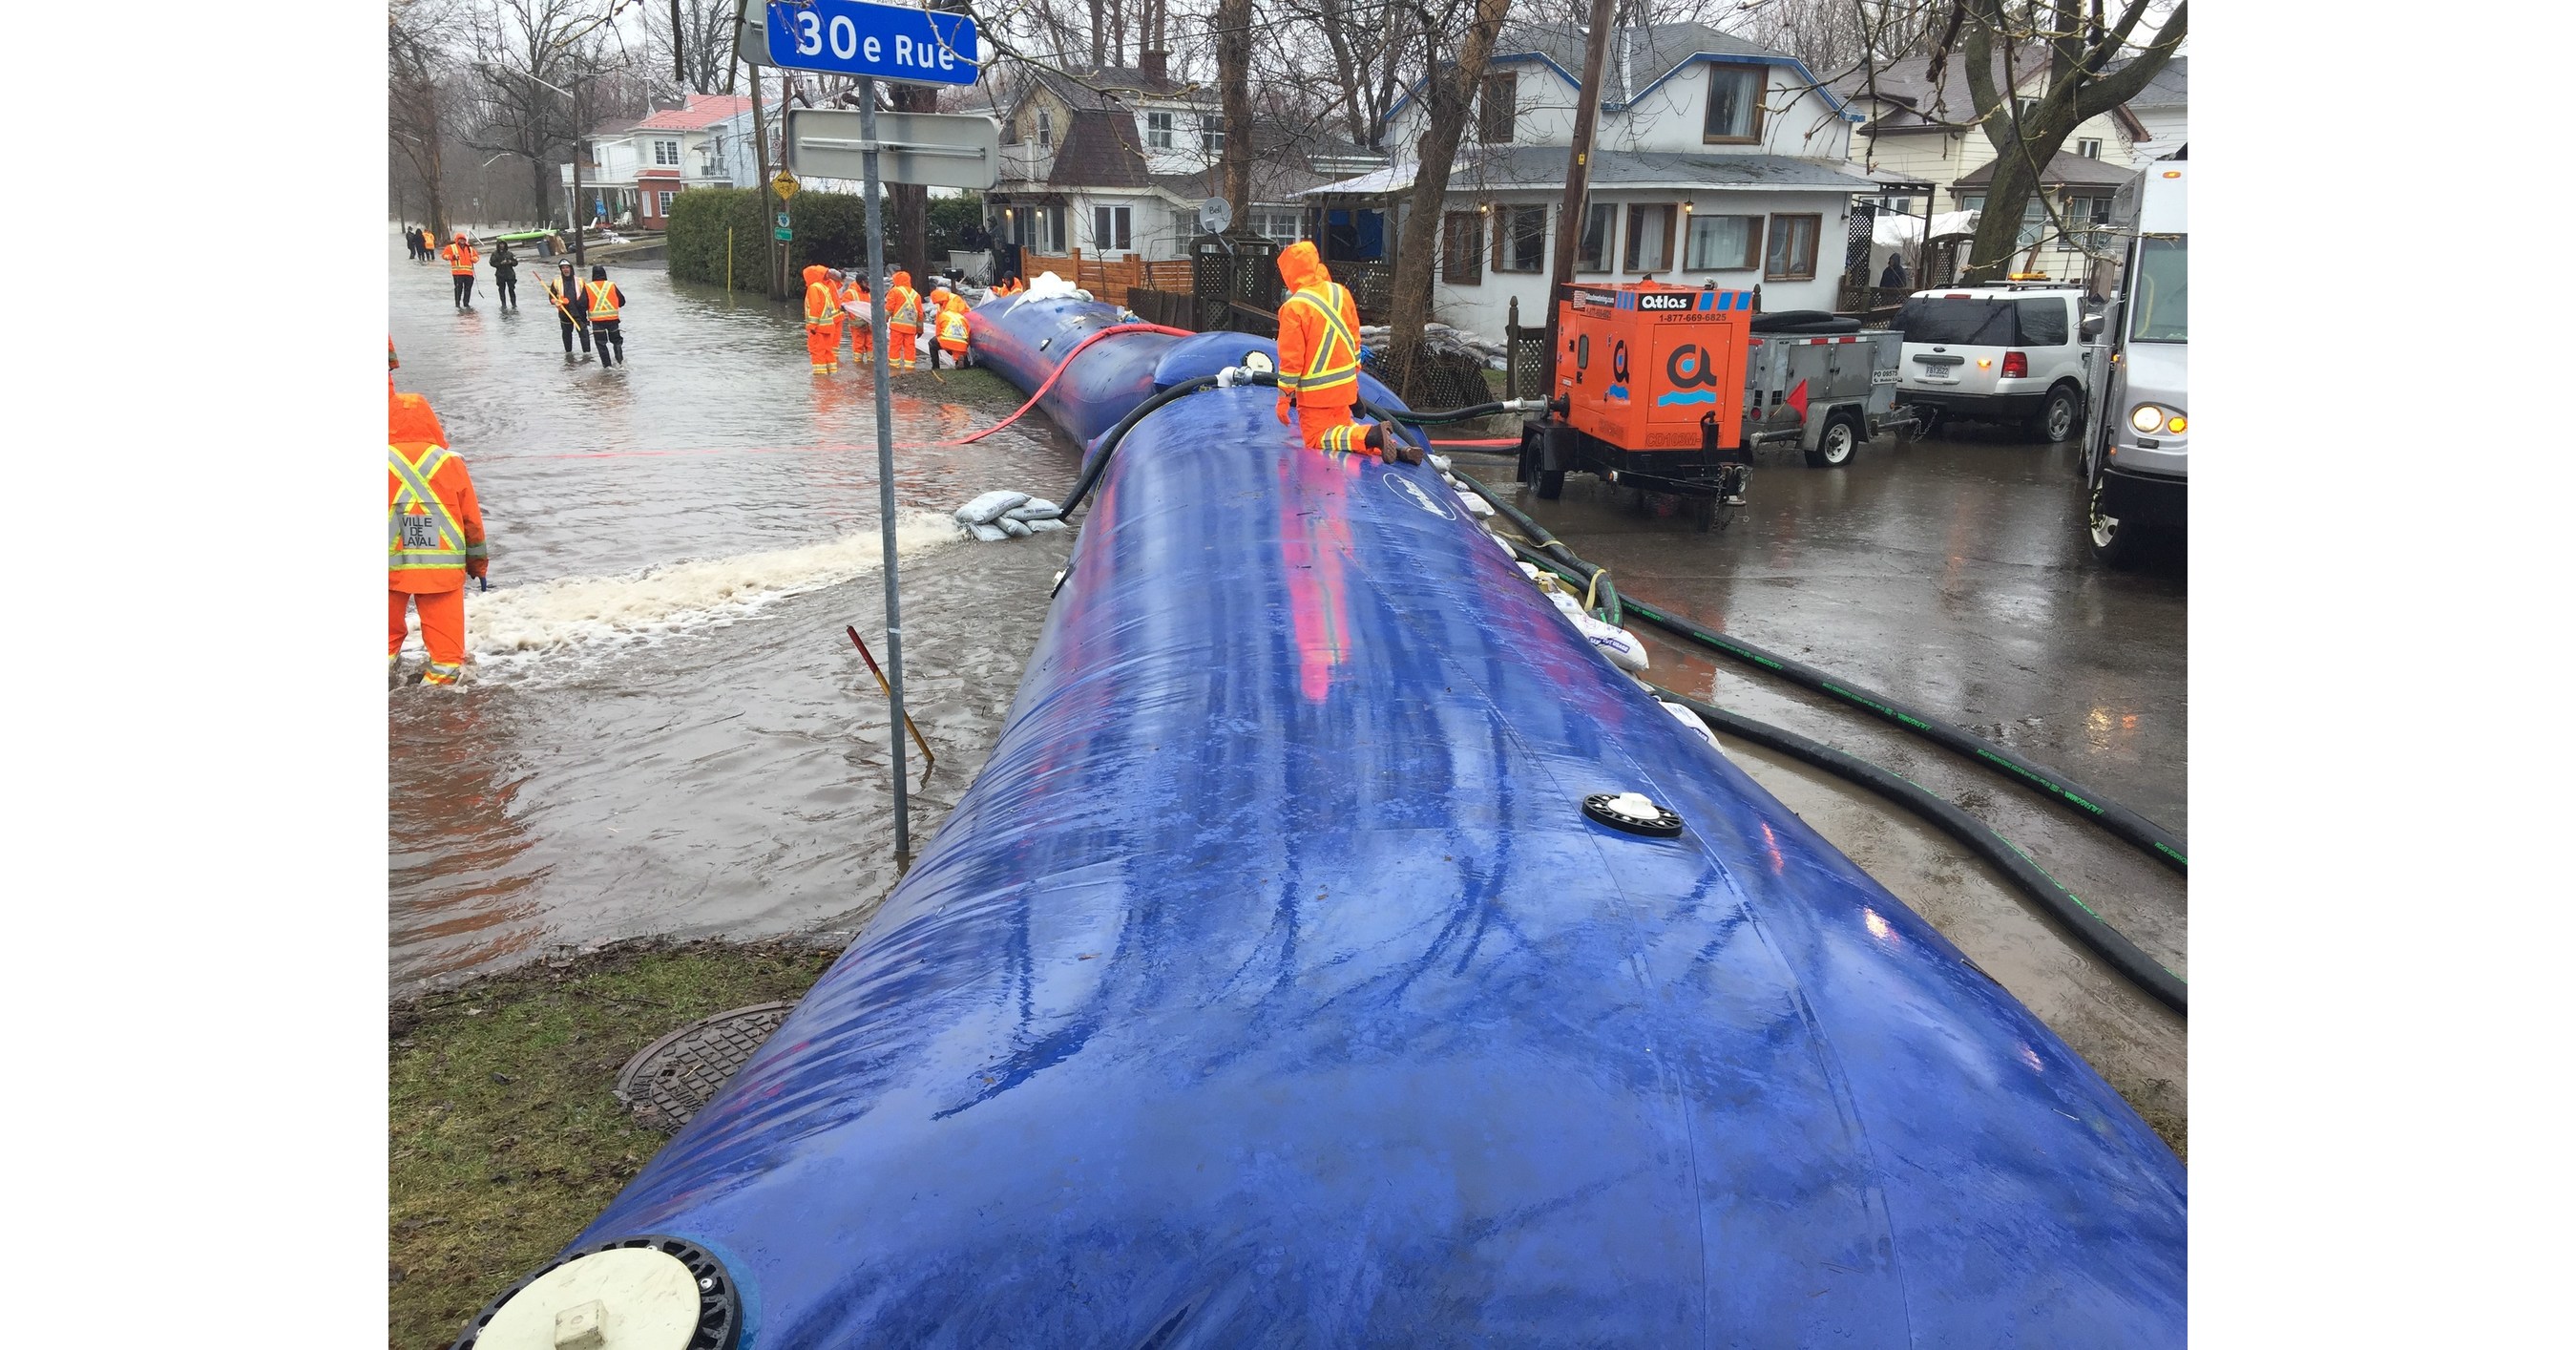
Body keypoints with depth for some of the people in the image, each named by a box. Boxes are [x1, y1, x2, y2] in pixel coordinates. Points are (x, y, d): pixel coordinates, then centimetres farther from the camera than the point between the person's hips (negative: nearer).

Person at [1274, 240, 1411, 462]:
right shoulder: (1341, 292, 1)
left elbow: (1291, 357, -16)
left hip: (1315, 391, -7)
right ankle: (1395, 446, -3)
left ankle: (1371, 436, -23)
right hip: (1345, 384, 7)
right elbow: (1354, 338, 10)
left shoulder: (1293, 307, -18)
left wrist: (1284, 397, -7)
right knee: (1343, 429, 21)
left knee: (1316, 438, 3)